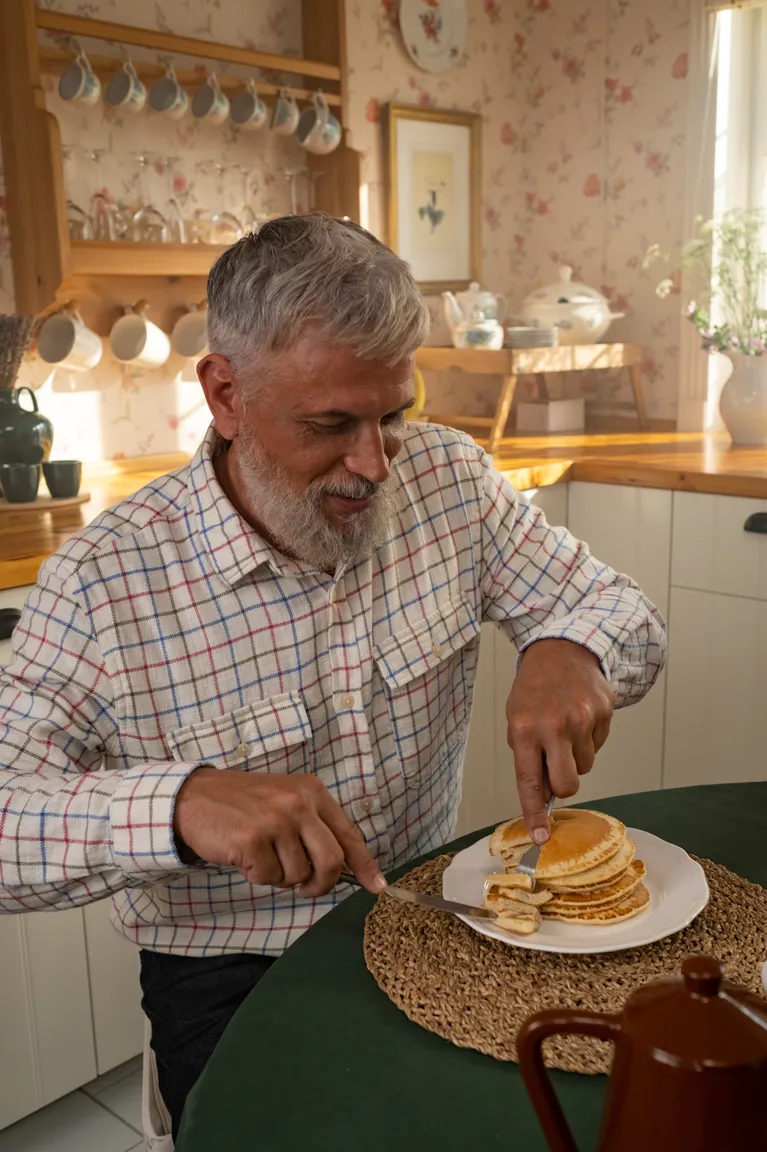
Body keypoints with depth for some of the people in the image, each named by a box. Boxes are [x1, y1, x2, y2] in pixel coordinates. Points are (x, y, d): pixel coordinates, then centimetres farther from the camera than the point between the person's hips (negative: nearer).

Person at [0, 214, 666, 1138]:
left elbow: (620, 609, 1)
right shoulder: (104, 584, -18)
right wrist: (173, 802, -38)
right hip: (231, 976, -3)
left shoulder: (449, 480, -5)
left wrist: (568, 650, -23)